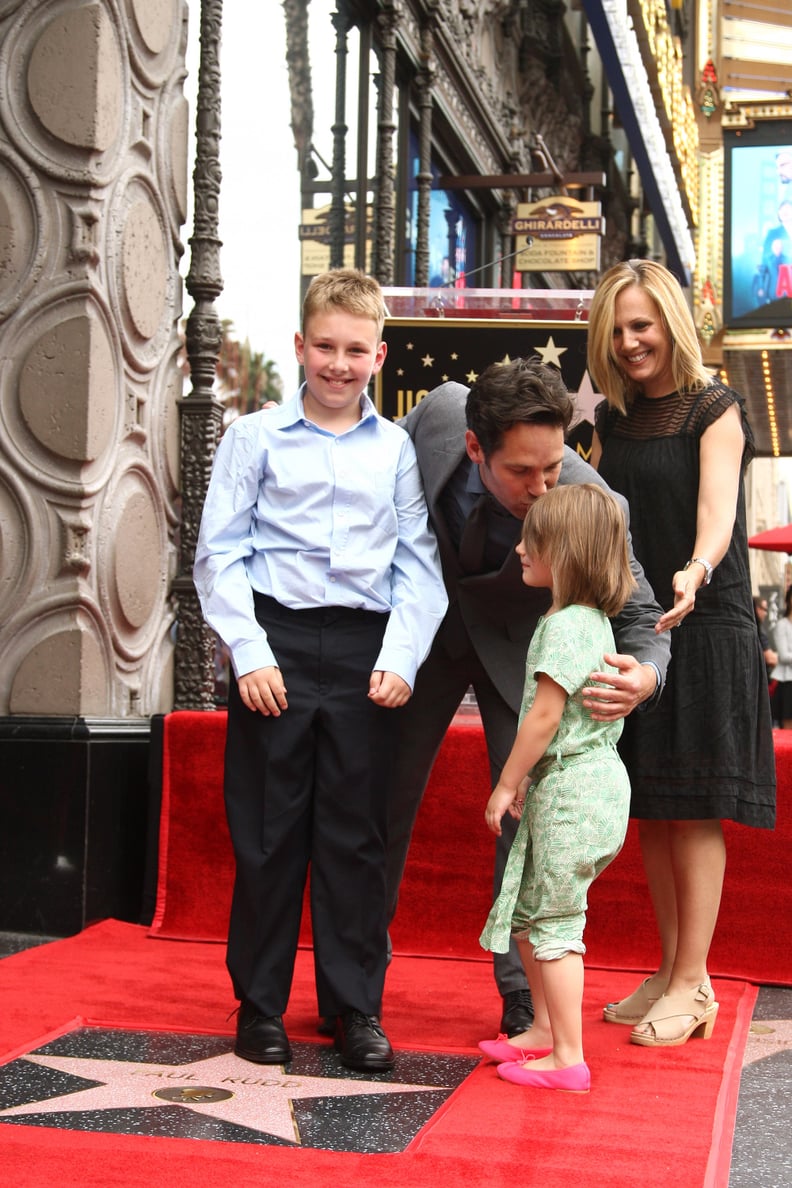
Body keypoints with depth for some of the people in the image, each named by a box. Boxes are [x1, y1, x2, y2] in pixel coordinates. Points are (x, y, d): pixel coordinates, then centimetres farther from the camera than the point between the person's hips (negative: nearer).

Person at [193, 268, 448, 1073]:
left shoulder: (397, 448, 10)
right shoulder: (256, 436, 6)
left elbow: (420, 564, 8)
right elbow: (219, 552, 2)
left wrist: (401, 658, -4)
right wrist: (249, 652, -8)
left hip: (366, 652, 1)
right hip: (278, 641, -1)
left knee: (356, 833, 6)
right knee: (268, 830, 4)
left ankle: (356, 1006, 17)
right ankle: (259, 1002, 17)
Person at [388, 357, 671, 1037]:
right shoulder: (441, 413, -29)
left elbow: (638, 610, -22)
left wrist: (646, 674, -44)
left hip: (519, 646, -2)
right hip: (427, 621, 2)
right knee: (386, 793, 7)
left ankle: (524, 993, 11)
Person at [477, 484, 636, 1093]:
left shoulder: (566, 625, -18)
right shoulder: (592, 620, 14)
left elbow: (544, 714, -20)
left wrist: (507, 785, -12)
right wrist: (526, 781, 20)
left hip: (572, 789, -10)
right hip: (584, 779, 10)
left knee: (554, 923, -4)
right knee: (526, 910, 18)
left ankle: (568, 1059, 2)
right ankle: (545, 1029, 29)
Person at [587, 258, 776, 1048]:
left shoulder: (714, 411, -6)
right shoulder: (611, 421, 12)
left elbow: (718, 509, -22)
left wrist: (693, 575, -41)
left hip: (704, 629, -6)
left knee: (693, 809, -3)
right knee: (649, 810, 9)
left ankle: (692, 985, 4)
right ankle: (671, 971, 20)